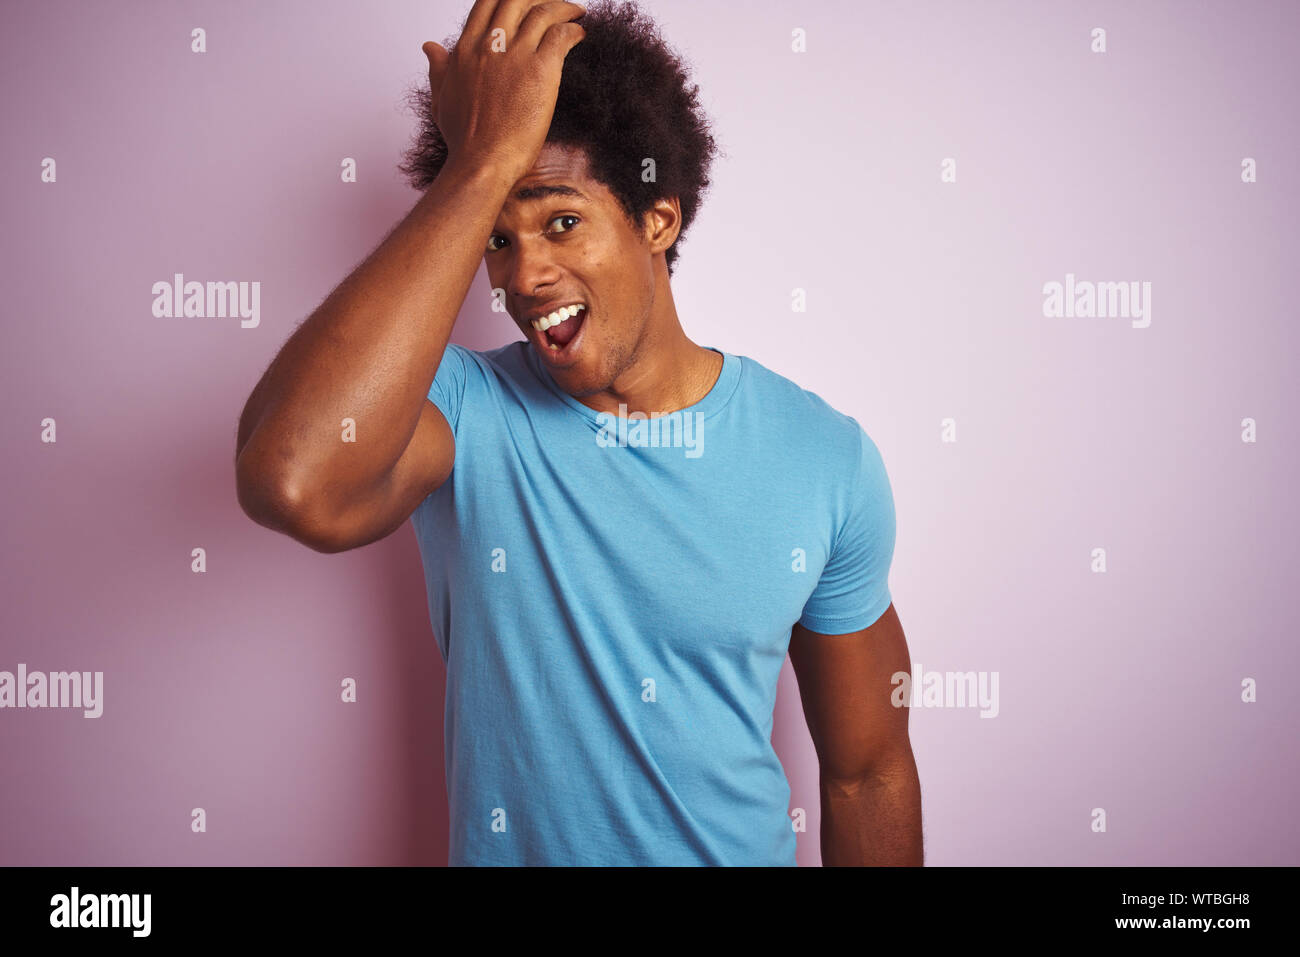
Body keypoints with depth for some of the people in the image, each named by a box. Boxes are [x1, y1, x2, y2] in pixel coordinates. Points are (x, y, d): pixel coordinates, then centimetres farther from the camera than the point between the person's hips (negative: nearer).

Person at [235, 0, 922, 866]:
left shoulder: (827, 459, -13)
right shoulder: (463, 413, -17)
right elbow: (294, 484, -40)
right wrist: (482, 163, -34)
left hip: (745, 848, 1)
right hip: (505, 846, 0)